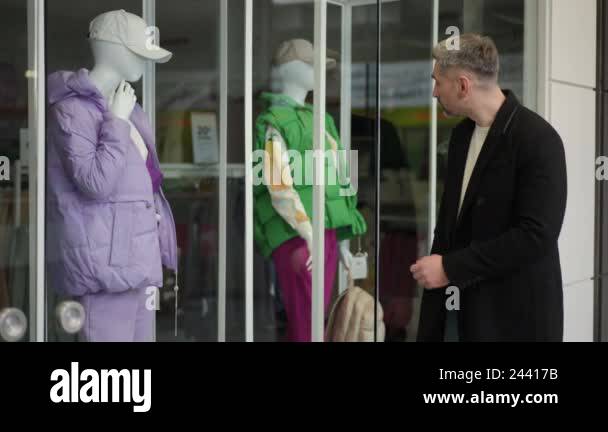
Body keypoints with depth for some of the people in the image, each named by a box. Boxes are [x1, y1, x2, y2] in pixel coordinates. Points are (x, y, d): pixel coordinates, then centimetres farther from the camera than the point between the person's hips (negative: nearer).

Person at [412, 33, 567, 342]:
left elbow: (537, 235, -21)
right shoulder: (462, 133, 9)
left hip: (513, 315, -6)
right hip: (456, 306, 6)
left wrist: (450, 268, -18)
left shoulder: (537, 140, -15)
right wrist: (435, 267, 5)